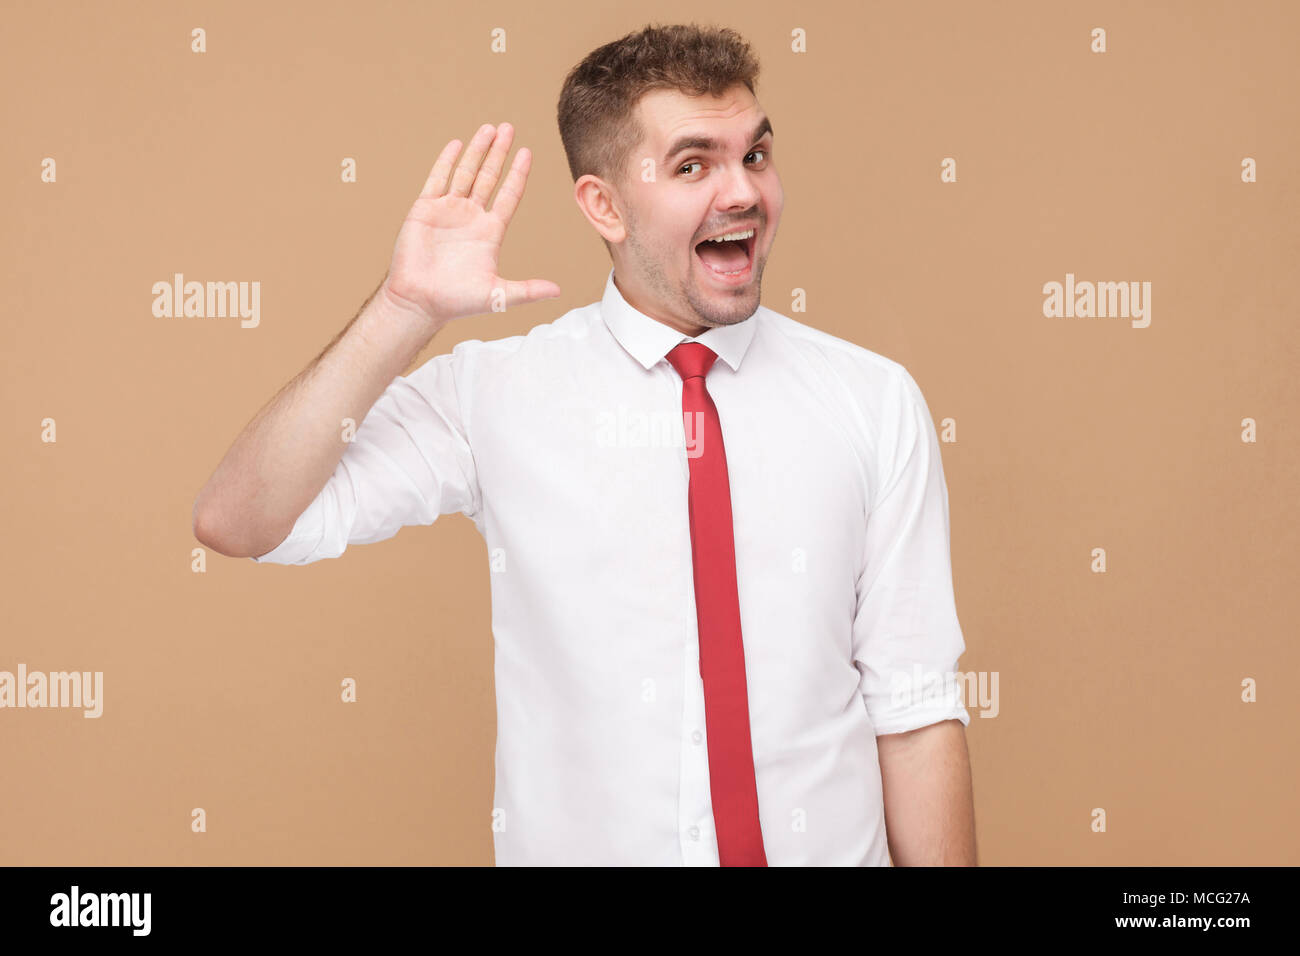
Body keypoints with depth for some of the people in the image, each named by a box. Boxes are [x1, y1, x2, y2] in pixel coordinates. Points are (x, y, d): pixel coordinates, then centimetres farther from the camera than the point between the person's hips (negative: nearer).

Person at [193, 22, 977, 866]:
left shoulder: (875, 401, -6)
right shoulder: (493, 392, -7)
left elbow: (916, 703, -6)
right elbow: (235, 525, -14)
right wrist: (408, 312, -20)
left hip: (827, 844, 1)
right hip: (575, 842, 0)